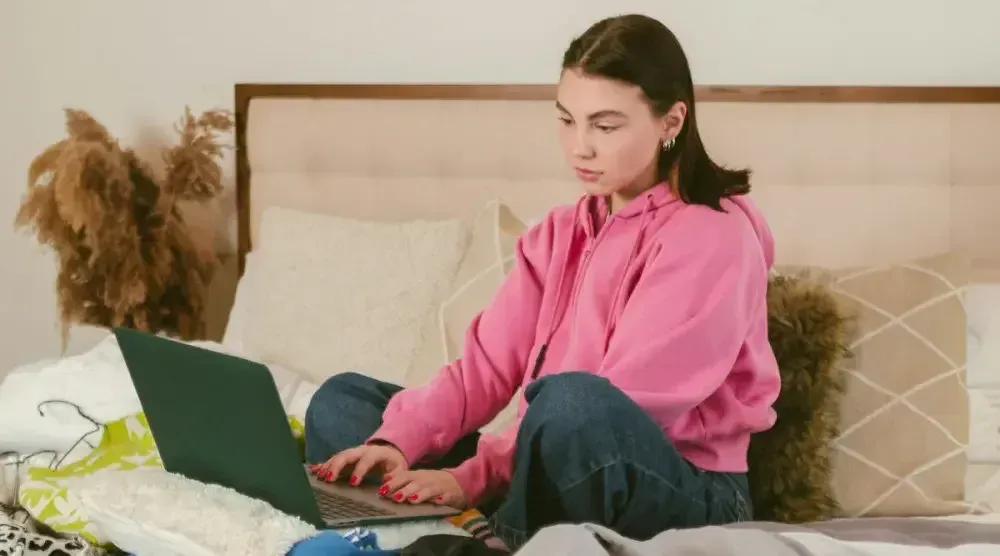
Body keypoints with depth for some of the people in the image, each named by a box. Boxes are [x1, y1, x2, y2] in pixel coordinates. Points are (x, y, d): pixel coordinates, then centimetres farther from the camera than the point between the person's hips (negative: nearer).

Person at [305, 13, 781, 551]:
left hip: (684, 494, -8)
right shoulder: (561, 233, 13)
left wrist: (474, 476, -26)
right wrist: (397, 439, -15)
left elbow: (624, 404, -22)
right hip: (549, 475, 8)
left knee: (574, 401, -40)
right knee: (344, 400, 4)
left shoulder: (712, 236, -12)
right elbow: (489, 361, 3)